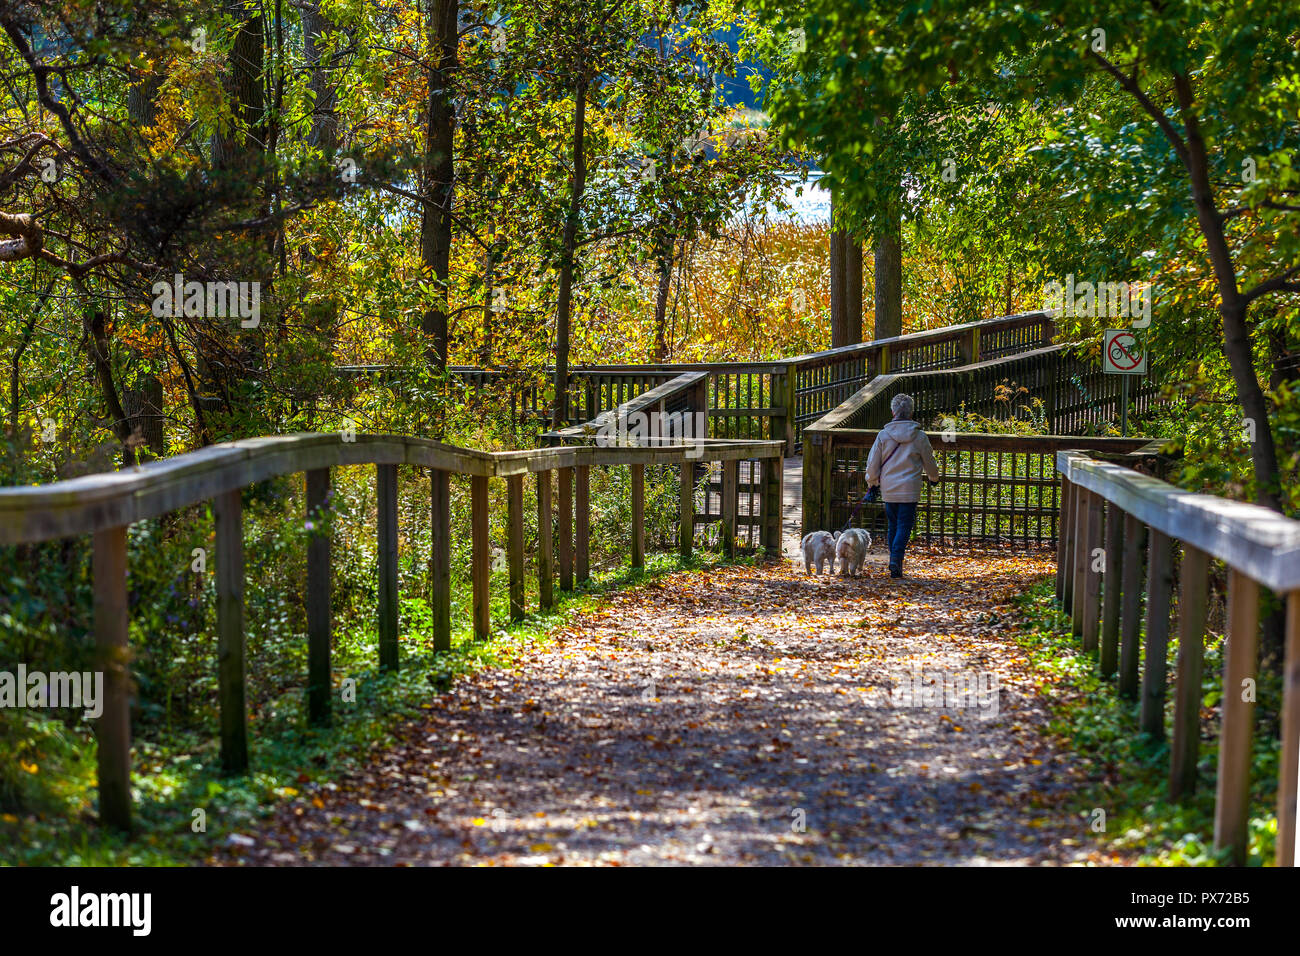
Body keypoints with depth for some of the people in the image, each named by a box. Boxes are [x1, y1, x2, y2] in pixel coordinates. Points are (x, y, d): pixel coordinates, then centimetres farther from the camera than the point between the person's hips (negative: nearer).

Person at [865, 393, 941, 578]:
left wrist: (872, 483, 19)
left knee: (892, 525, 14)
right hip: (909, 490, -2)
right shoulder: (919, 436, -4)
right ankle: (896, 560, -19)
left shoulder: (883, 434, -2)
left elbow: (873, 463, 3)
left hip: (888, 488, 2)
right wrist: (933, 478, 29)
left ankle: (894, 561, 18)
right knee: (904, 526, -2)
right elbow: (929, 461, 8)